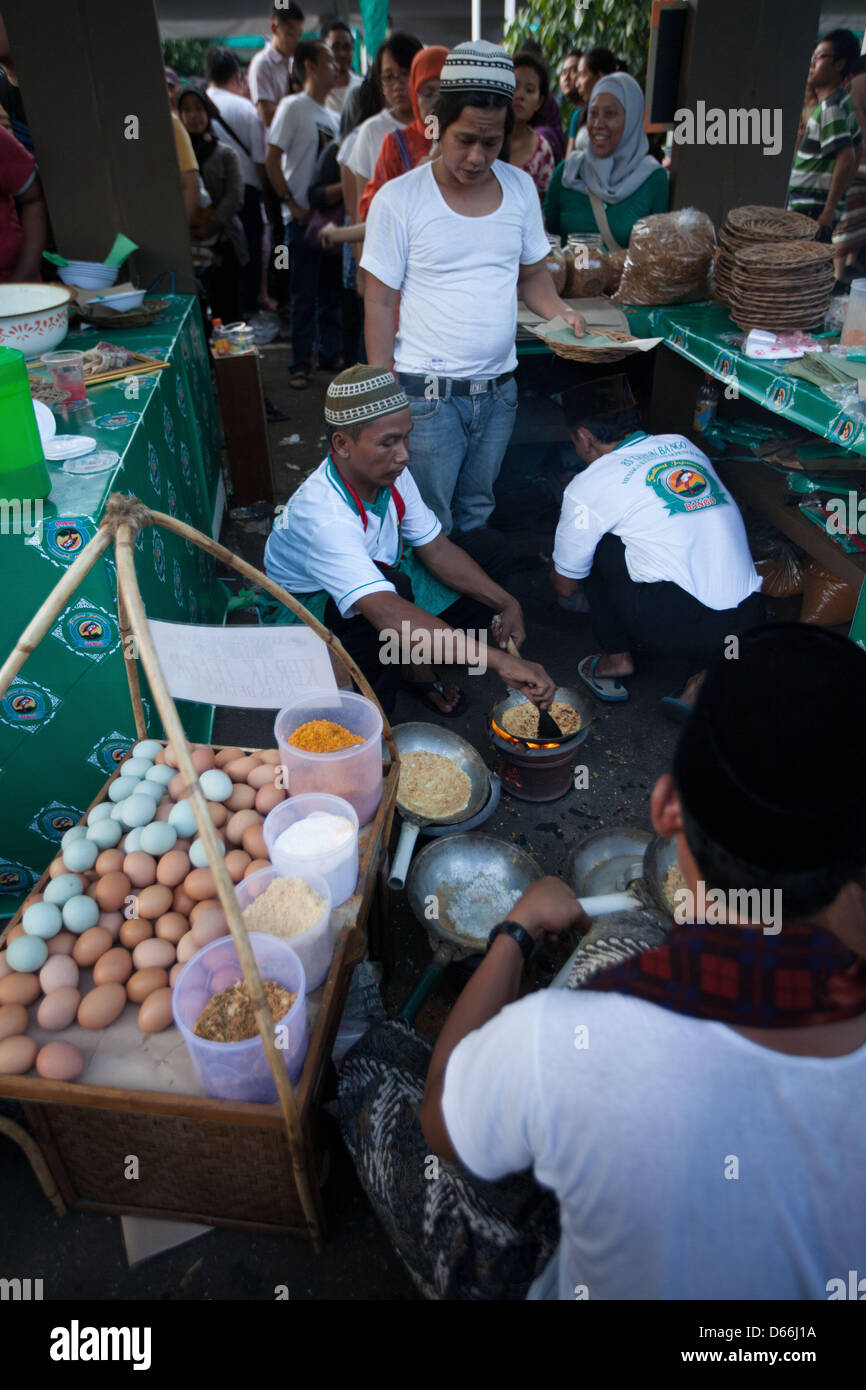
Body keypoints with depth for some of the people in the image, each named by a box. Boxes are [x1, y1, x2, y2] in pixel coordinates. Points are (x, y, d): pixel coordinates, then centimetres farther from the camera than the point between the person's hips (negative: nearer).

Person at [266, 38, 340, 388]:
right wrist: (292, 204, -14)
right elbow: (272, 160, -10)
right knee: (304, 296, -3)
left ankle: (330, 354, 23)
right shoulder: (293, 107, -5)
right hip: (306, 217, -6)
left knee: (331, 292, 11)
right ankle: (300, 365, 3)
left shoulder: (331, 115, 15)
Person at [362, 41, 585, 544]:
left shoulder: (520, 187, 5)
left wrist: (562, 312, -7)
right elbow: (381, 302, -6)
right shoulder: (398, 199, -8)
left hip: (499, 389, 5)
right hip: (429, 394, -4)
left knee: (476, 511, 19)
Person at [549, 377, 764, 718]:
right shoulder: (683, 444, 18)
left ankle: (616, 658, 18)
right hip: (752, 618, 6)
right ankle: (706, 669, 11)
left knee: (597, 544, 10)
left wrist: (555, 572, 38)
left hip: (679, 625, -5)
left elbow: (566, 586, 15)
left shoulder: (588, 486, 3)